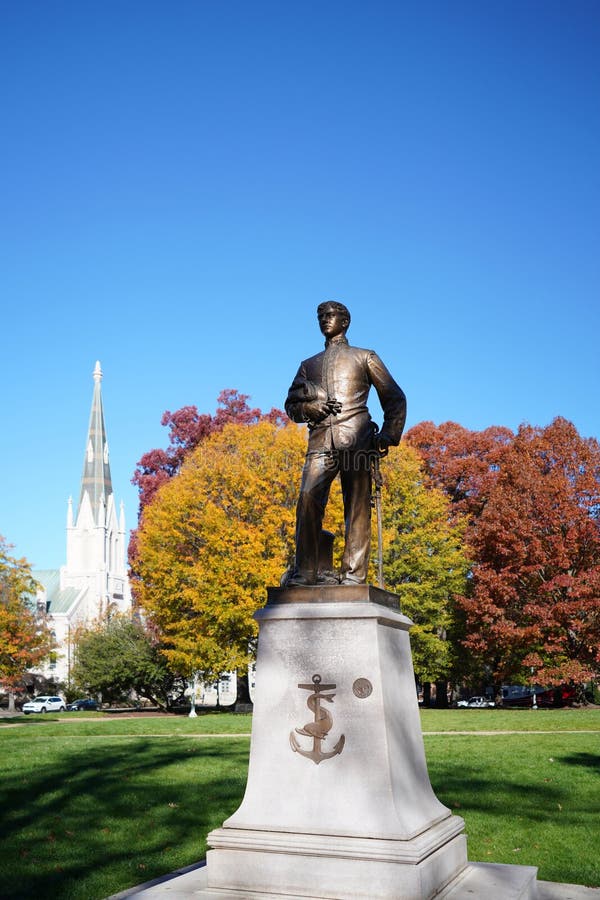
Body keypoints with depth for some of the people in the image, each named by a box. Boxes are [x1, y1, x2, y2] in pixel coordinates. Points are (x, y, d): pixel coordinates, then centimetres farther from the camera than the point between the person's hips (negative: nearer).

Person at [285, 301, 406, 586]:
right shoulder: (309, 364, 31)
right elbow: (291, 404, 25)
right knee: (308, 498, -17)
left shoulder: (365, 357, 21)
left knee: (357, 507, -9)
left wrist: (388, 435, 1)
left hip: (356, 437, -2)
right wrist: (311, 408, 1)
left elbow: (395, 399, 16)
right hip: (320, 441, 2)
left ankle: (353, 574, -12)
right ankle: (305, 572, -18)